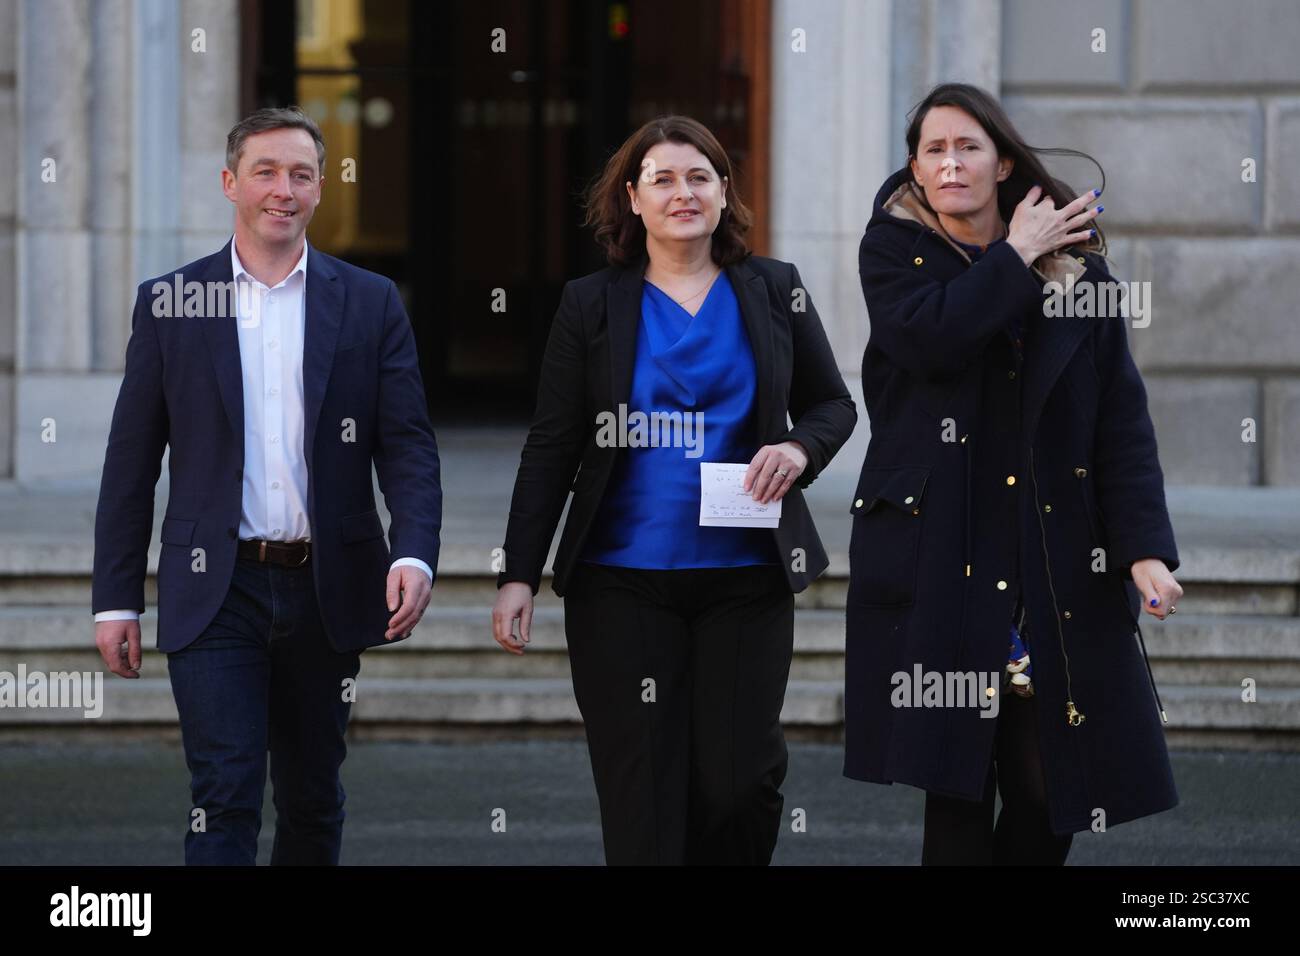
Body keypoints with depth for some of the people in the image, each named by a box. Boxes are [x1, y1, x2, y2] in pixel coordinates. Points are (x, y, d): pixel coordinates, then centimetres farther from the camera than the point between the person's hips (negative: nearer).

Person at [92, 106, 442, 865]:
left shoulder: (370, 304, 6)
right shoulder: (170, 304, 3)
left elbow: (408, 446, 1)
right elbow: (131, 462, 5)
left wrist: (414, 555, -16)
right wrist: (116, 598, 1)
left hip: (326, 593, 2)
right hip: (216, 594, -2)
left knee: (313, 800, 12)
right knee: (224, 802, -10)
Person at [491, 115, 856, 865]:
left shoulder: (774, 291, 8)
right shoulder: (592, 307, 4)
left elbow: (833, 404, 16)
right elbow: (551, 452, 4)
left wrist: (800, 449, -7)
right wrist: (520, 576, -2)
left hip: (746, 580, 1)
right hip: (622, 585, -1)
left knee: (741, 779, -5)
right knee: (641, 789, -3)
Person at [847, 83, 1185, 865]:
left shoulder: (1077, 266, 9)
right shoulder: (895, 250, 6)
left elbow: (1122, 420, 4)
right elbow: (931, 337, -17)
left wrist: (1145, 547, -8)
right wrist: (1015, 258, -6)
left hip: (1059, 561, 2)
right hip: (938, 558, -2)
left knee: (1053, 792, 0)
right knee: (957, 787, -3)